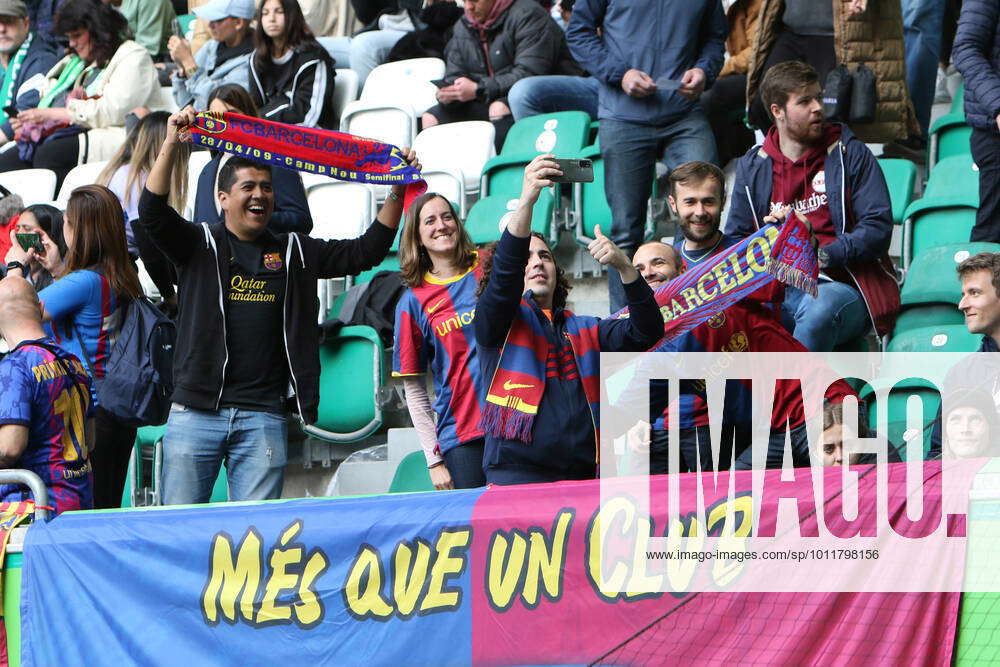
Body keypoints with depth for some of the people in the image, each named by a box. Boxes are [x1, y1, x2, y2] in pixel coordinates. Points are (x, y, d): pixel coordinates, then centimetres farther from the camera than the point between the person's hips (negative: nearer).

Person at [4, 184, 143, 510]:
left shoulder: (84, 281, -17)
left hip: (86, 415, -8)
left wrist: (15, 266, 2)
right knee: (109, 510, 12)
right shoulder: (124, 279, 7)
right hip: (120, 414, 8)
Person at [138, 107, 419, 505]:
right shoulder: (199, 244, 8)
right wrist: (171, 145, -19)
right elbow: (152, 211, -8)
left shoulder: (294, 253, 16)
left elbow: (365, 251, 14)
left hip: (263, 416, 2)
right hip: (196, 411, -2)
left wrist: (398, 191, 5)